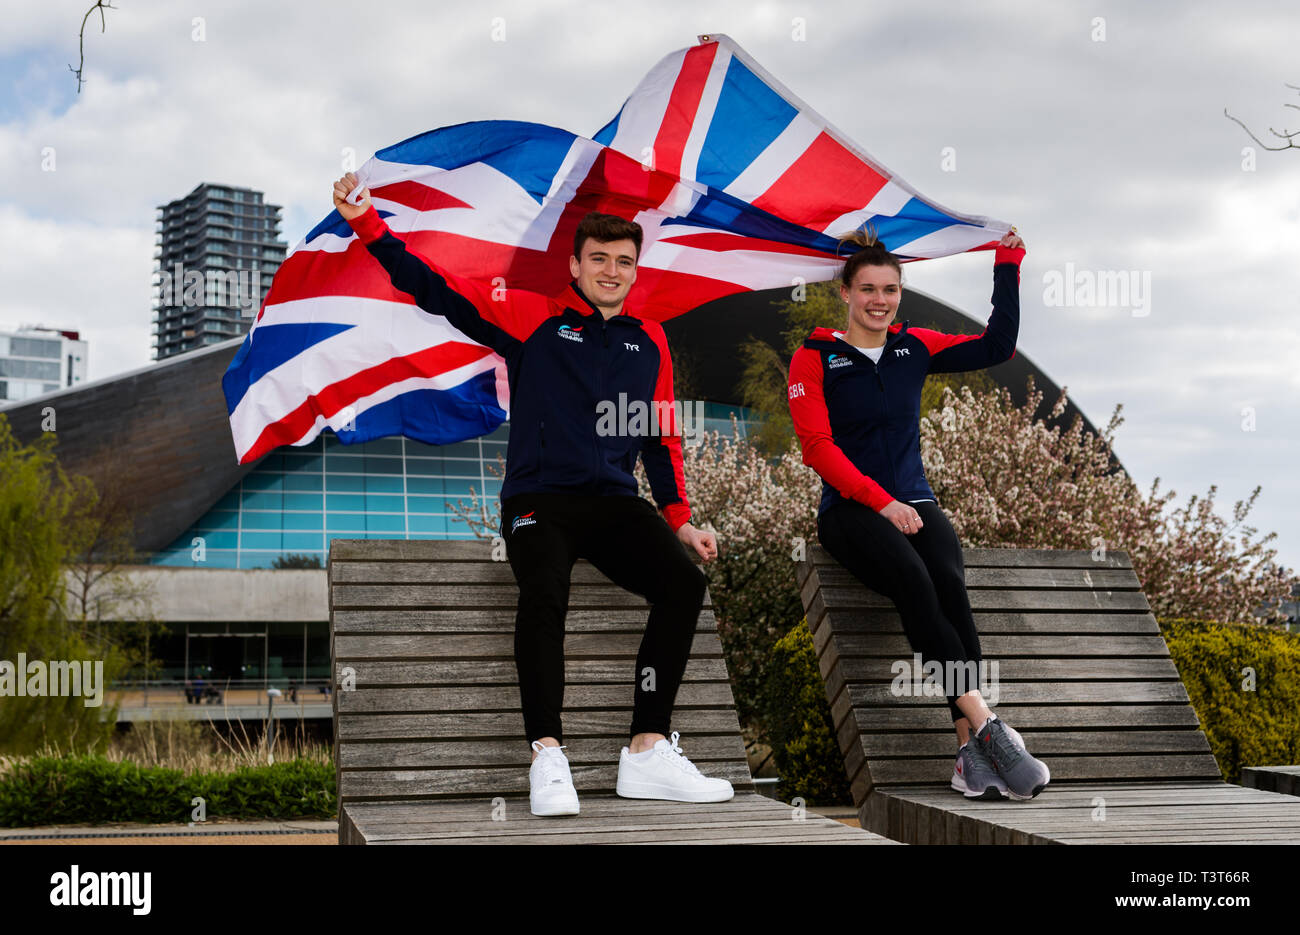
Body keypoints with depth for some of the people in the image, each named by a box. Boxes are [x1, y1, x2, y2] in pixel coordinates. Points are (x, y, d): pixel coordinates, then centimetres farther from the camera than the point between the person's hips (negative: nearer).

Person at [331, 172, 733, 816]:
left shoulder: (649, 341, 18)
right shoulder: (533, 318, 6)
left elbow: (661, 437, 21)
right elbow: (435, 290, 0)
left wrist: (679, 519, 12)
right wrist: (365, 222, -9)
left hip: (615, 504, 4)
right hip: (538, 501, -3)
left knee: (684, 583, -21)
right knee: (544, 594, -33)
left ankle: (647, 753, -18)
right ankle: (547, 759, -28)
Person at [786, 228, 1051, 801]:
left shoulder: (915, 347, 16)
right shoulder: (815, 357, 4)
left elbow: (997, 347, 13)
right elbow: (819, 447, -6)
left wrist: (1008, 265, 9)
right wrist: (882, 501, -16)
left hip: (914, 502, 3)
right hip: (850, 510, -3)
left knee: (950, 583, -29)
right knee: (914, 581, -34)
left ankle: (971, 753, -35)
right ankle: (986, 727, -35)